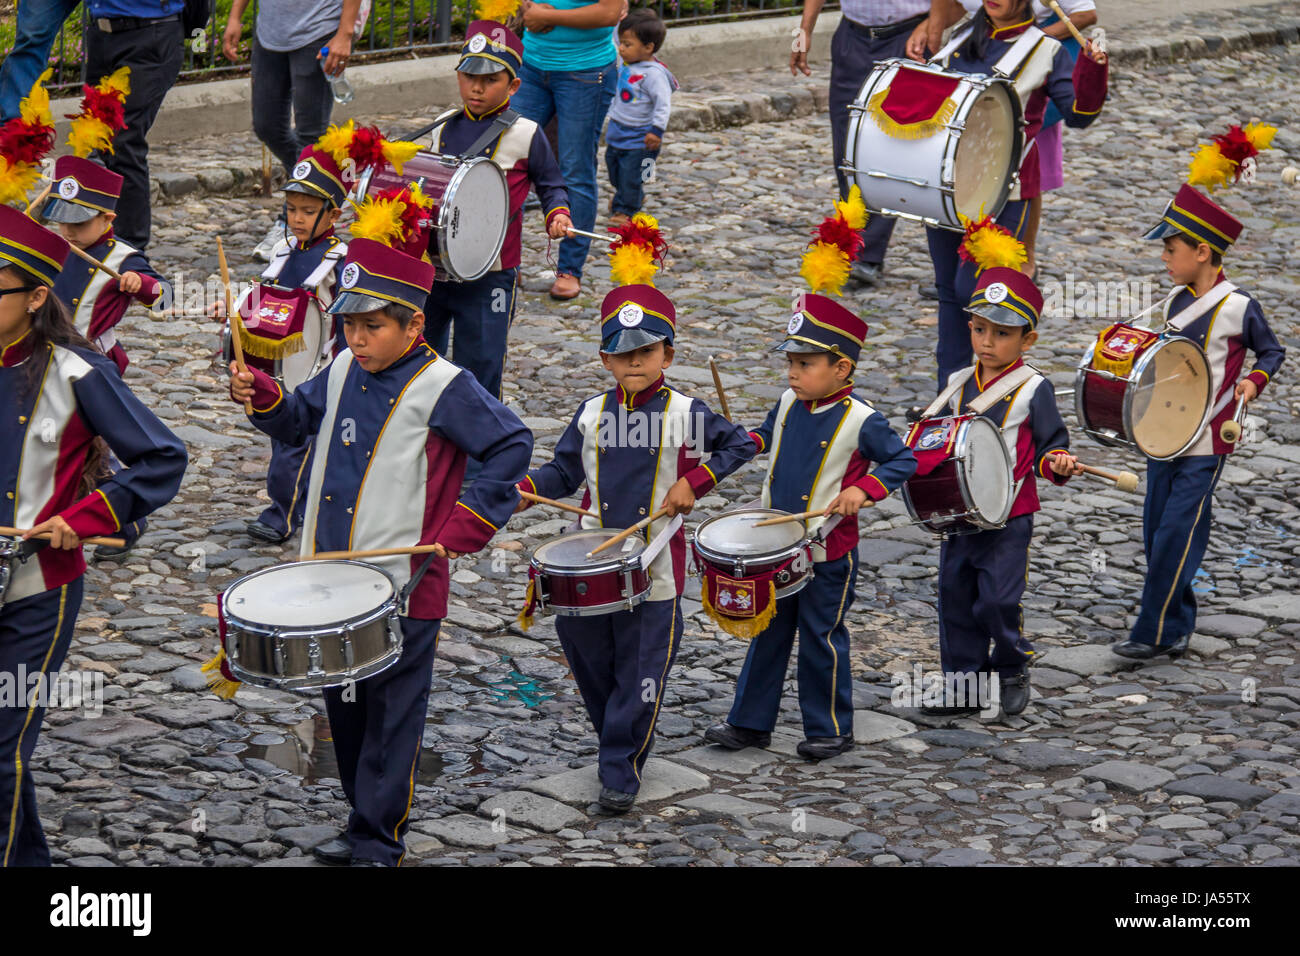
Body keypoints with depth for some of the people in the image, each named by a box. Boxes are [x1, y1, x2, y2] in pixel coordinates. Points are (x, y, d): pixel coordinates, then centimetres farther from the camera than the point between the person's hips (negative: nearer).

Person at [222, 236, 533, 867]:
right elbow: (298, 422, 21)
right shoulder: (344, 373, 6)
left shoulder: (443, 389, -14)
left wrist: (464, 527, -14)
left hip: (403, 585, -7)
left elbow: (512, 447, -13)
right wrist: (260, 396, 0)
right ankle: (366, 821, 32)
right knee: (344, 707, 17)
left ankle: (378, 844, 11)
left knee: (391, 716, 2)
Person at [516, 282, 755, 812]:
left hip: (654, 569, -3)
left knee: (640, 675, 0)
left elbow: (740, 446, 6)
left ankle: (621, 771, 11)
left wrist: (695, 481, -6)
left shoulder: (685, 414, -3)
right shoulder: (592, 414, 4)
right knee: (583, 647, 10)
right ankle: (615, 740, 34)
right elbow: (564, 471, 10)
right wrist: (528, 488, -9)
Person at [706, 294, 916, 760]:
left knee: (821, 638, 5)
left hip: (828, 553, -6)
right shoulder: (789, 404, 2)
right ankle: (750, 722, 25)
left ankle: (831, 729, 20)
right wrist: (748, 441, 0)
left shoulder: (860, 420, -16)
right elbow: (770, 435, 22)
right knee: (767, 632, 14)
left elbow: (903, 460, -11)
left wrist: (863, 488, -25)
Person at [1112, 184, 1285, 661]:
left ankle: (1153, 633, -2)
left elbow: (1272, 352, 2)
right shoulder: (1175, 303, 7)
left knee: (1175, 536, -8)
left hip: (1206, 444, -7)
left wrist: (1253, 381, -15)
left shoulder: (1238, 306, -11)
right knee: (1156, 533, 9)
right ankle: (1178, 623, 22)